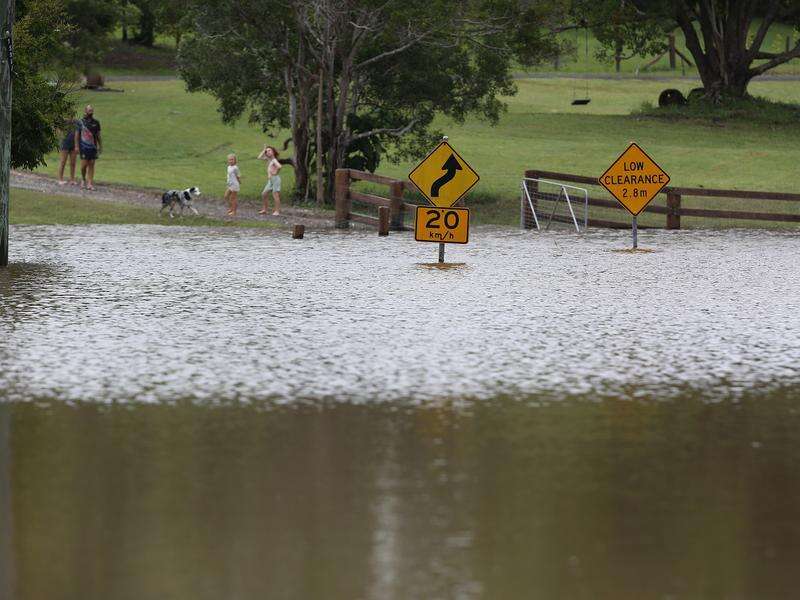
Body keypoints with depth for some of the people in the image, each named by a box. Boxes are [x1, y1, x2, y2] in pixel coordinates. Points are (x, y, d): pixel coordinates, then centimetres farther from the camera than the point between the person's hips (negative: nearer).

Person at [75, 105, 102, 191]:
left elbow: (98, 135, 14)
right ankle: (83, 179, 20)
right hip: (84, 147, -2)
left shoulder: (96, 122, 9)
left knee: (91, 164, 0)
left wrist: (100, 146, 12)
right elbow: (77, 135, 3)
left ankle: (90, 183, 1)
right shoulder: (81, 122, 1)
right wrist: (76, 146, -3)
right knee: (84, 164, -5)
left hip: (93, 147, 2)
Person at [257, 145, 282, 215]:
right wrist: (264, 150, 10)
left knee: (275, 195, -6)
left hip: (275, 178, -9)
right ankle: (265, 209, 20)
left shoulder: (274, 160, -12)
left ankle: (277, 211, -3)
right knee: (264, 194, 11)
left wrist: (275, 172, -17)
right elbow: (259, 158, 16)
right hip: (270, 180, 9)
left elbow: (279, 166, -30)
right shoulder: (268, 159, 12)